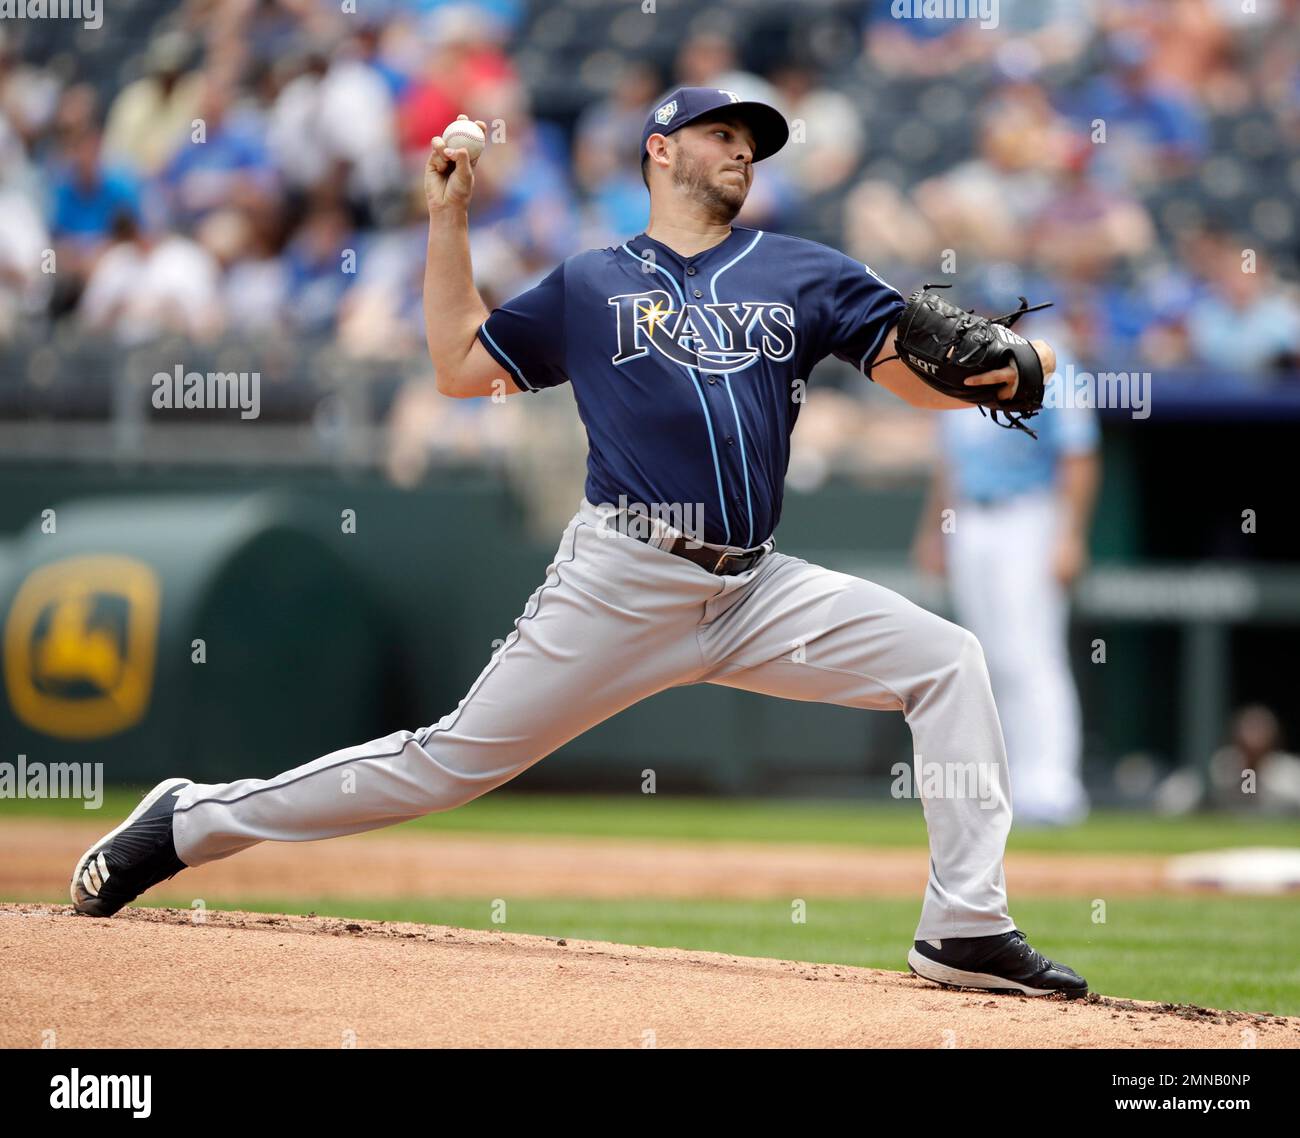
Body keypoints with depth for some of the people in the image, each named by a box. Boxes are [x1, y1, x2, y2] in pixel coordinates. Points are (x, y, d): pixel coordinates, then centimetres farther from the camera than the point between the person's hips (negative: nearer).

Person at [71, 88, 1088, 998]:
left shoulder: (804, 274, 14)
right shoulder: (589, 284, 13)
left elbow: (924, 374, 5)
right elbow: (461, 367, 16)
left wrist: (999, 369, -17)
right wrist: (449, 221, 12)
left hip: (756, 591, 3)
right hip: (622, 582, -3)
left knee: (947, 661, -10)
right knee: (457, 759, -6)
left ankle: (967, 929, -9)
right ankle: (192, 822, 6)